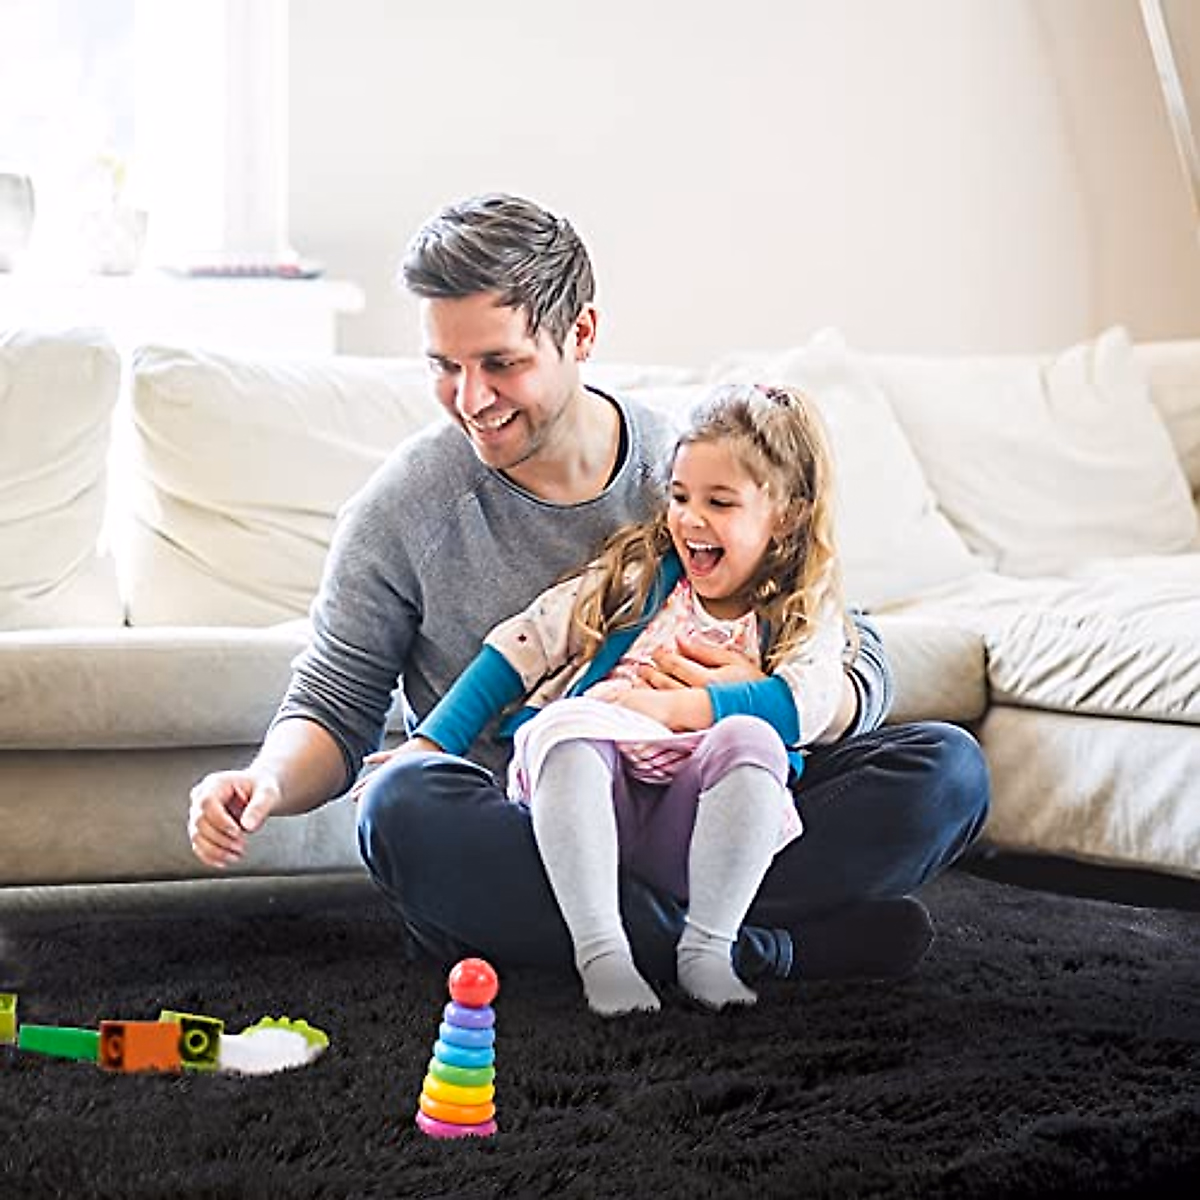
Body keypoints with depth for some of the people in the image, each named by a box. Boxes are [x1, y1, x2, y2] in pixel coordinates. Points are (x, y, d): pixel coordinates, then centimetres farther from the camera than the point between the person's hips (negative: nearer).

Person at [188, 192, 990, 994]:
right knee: (406, 804, -36)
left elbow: (861, 668, 1)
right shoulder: (405, 507, -2)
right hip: (518, 842, -1)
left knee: (947, 769, -18)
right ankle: (782, 947, -31)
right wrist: (269, 782, -20)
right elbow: (335, 705, 3)